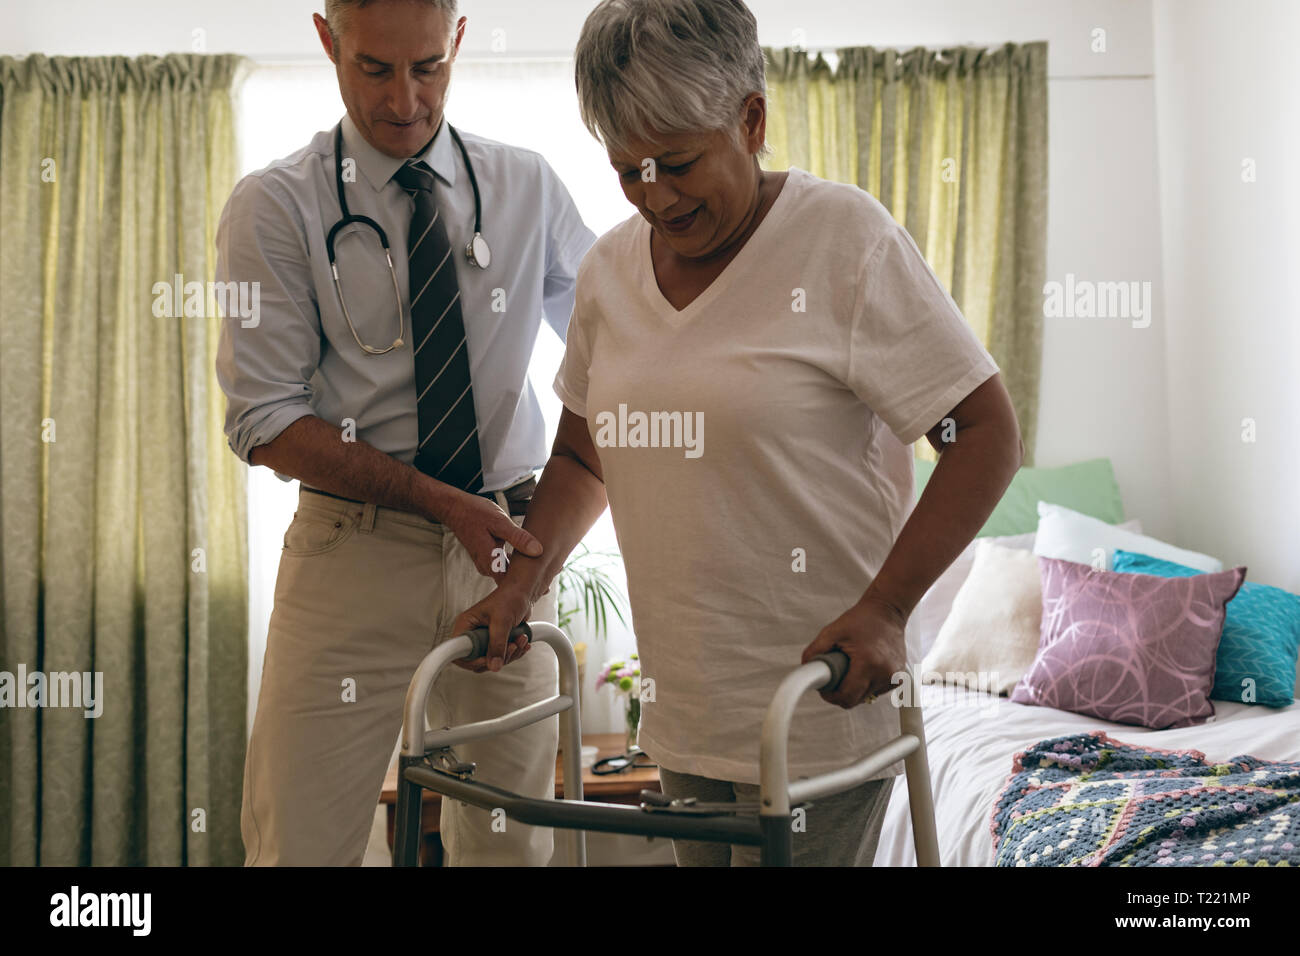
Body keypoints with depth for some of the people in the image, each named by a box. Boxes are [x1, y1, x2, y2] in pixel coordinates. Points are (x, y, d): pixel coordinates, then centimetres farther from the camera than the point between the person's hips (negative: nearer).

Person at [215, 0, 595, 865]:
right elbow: (266, 422, -7)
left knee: (513, 841, 8)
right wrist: (444, 502, -16)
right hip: (353, 547, -2)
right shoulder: (275, 206, -1)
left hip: (506, 548, 3)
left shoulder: (529, 188, 8)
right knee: (302, 841, -2)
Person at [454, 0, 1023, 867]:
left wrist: (884, 608, -19)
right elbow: (584, 453, 20)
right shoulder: (611, 268, 7)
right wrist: (522, 584, 6)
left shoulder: (842, 237, -10)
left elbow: (987, 432, -11)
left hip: (817, 714, -6)